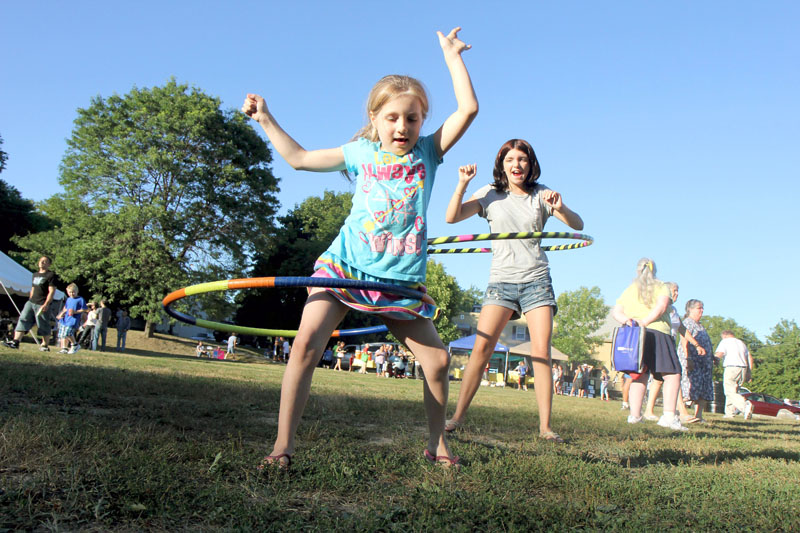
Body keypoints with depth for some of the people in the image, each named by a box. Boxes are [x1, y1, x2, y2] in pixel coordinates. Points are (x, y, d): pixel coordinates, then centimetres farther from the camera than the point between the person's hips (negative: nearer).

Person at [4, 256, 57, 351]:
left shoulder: (51, 275, -5)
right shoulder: (35, 274, 19)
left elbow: (52, 291, -12)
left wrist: (46, 304, -19)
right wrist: (30, 301, 19)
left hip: (42, 305, -7)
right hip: (31, 303, 7)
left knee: (43, 326, -1)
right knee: (23, 320, -5)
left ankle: (44, 345, 9)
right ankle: (16, 341, -8)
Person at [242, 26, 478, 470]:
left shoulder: (428, 151, 8)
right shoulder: (361, 153, 9)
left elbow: (468, 108, -1)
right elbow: (298, 157, 18)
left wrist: (452, 55, 5)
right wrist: (265, 119, 19)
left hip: (401, 280, 1)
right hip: (345, 266, 0)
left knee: (437, 359, -1)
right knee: (306, 342, -18)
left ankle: (436, 444, 22)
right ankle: (282, 446, -9)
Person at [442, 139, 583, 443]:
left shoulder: (540, 194, 7)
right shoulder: (491, 193, 6)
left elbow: (578, 225, 1)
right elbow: (452, 217, -2)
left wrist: (559, 208, -19)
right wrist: (462, 184, -14)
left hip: (537, 280, 1)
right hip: (501, 280, -1)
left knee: (541, 352, -6)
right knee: (481, 348, -11)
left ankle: (545, 426, 1)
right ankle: (457, 417, -3)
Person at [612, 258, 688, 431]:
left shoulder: (629, 290, 21)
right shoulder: (661, 287, 10)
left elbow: (616, 311, 11)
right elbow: (662, 306, -9)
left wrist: (627, 320, -5)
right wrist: (645, 322, -12)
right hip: (656, 332, -5)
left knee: (640, 376, 8)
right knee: (672, 374, -5)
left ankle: (634, 415, -1)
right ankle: (669, 416, -17)